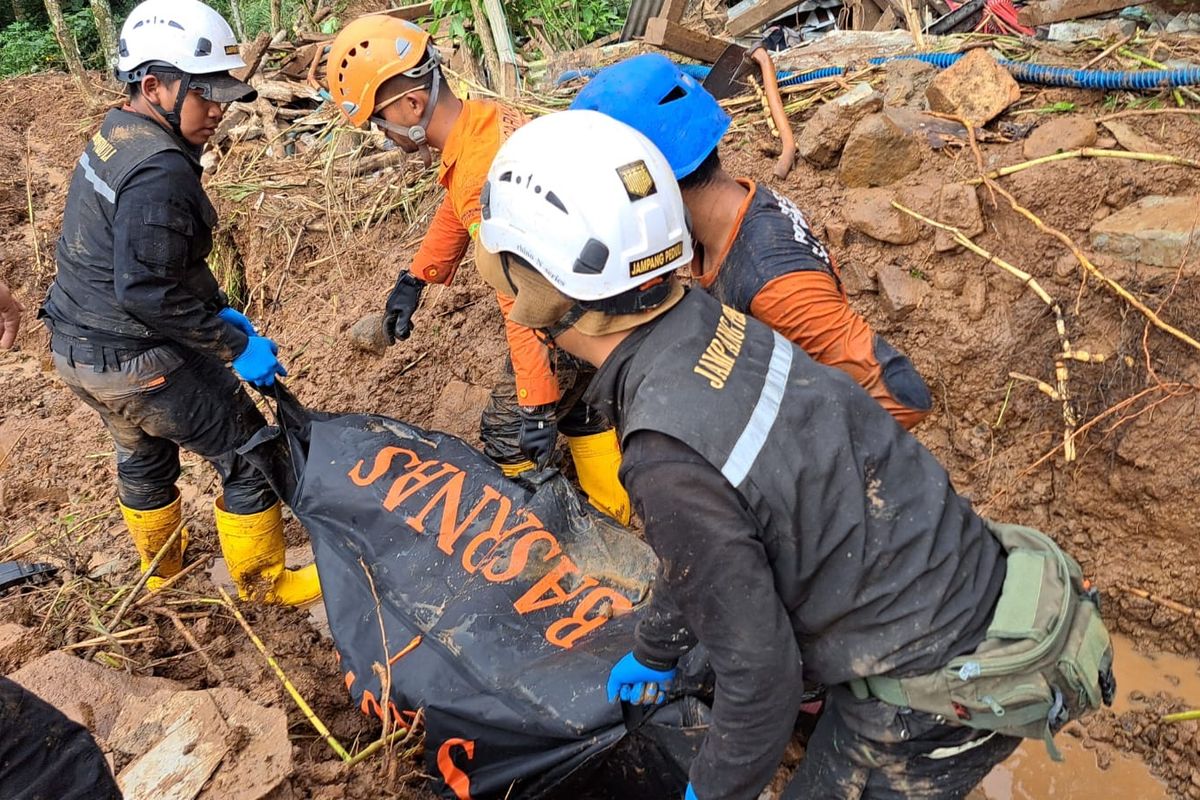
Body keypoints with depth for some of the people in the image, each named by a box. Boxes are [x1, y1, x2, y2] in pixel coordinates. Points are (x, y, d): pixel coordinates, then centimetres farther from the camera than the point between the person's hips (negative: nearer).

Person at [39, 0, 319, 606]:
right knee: (249, 458, 5)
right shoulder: (160, 172, -25)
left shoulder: (112, 138, 7)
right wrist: (235, 345, -20)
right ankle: (264, 583, 21)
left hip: (77, 347, 10)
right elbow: (147, 291, -27)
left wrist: (218, 309, 11)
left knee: (143, 455, 30)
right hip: (135, 362, -10)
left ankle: (161, 562, 53)